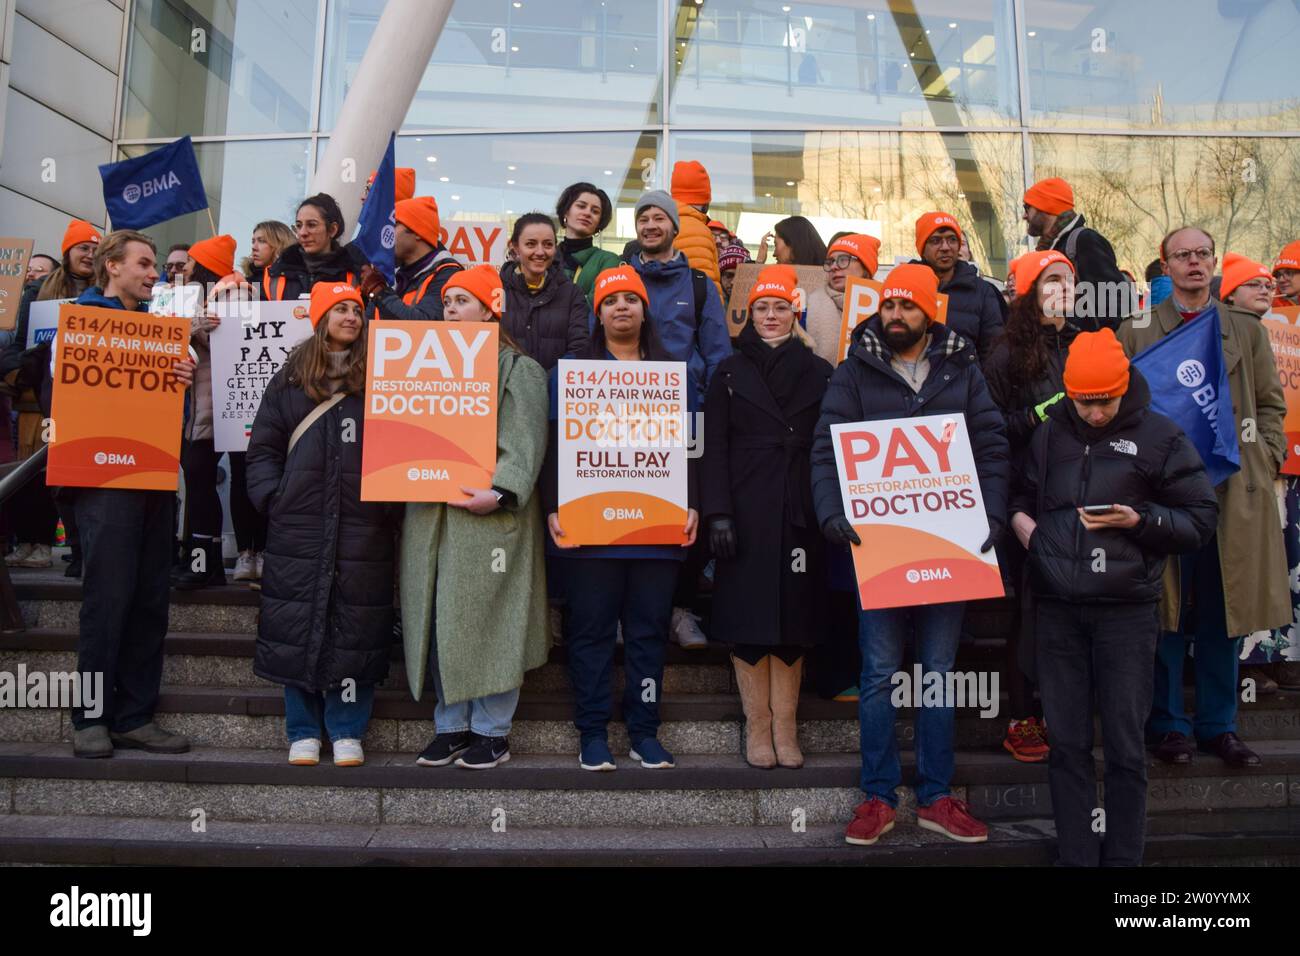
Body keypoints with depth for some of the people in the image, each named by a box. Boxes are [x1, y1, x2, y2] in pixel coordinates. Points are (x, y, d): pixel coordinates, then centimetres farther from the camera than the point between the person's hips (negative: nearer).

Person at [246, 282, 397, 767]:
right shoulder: (290, 378, 11)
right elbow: (263, 447, 11)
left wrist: (391, 502, -8)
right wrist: (271, 496, -3)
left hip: (364, 529, -1)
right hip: (298, 527, 1)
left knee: (355, 632, 3)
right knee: (297, 630, 5)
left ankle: (347, 731, 14)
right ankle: (303, 732, 17)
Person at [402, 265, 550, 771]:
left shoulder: (519, 368, 0)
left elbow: (524, 444, -11)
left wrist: (499, 492, -24)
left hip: (488, 516, -6)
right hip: (430, 515, 6)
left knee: (489, 622, -1)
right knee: (437, 622, 8)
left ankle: (492, 730, 13)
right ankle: (451, 726, 22)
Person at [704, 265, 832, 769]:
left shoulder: (818, 373, 11)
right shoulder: (729, 373, 8)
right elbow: (714, 449, 2)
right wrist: (717, 513, -7)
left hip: (800, 512, 1)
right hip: (746, 511, -1)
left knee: (793, 619, 3)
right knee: (748, 619, 0)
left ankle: (785, 728, 13)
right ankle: (757, 727, 12)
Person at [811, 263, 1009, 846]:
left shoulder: (961, 370, 7)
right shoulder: (855, 372, 3)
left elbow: (992, 448, 5)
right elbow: (825, 450, -5)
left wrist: (991, 516, -9)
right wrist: (833, 513, -20)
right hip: (877, 541, -1)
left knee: (939, 671, 10)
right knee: (879, 672, 3)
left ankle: (936, 797, 22)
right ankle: (879, 797, 16)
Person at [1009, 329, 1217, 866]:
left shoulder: (1160, 437, 1)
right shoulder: (1049, 435, 11)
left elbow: (1202, 518, 2)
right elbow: (1020, 496, 23)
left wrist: (1140, 520, -14)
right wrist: (1021, 521, 2)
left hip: (1127, 610, -3)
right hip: (1058, 609, 3)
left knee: (1124, 747, 5)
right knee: (1067, 744, 8)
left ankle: (1123, 858, 18)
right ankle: (1075, 857, 19)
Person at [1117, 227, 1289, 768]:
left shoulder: (1247, 331, 14)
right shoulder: (1135, 333, 7)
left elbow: (1271, 404, 15)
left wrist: (1266, 459, 1)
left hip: (1236, 488, 3)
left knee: (1225, 611, 7)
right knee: (1167, 610, 2)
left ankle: (1218, 724, 20)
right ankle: (1168, 724, 14)